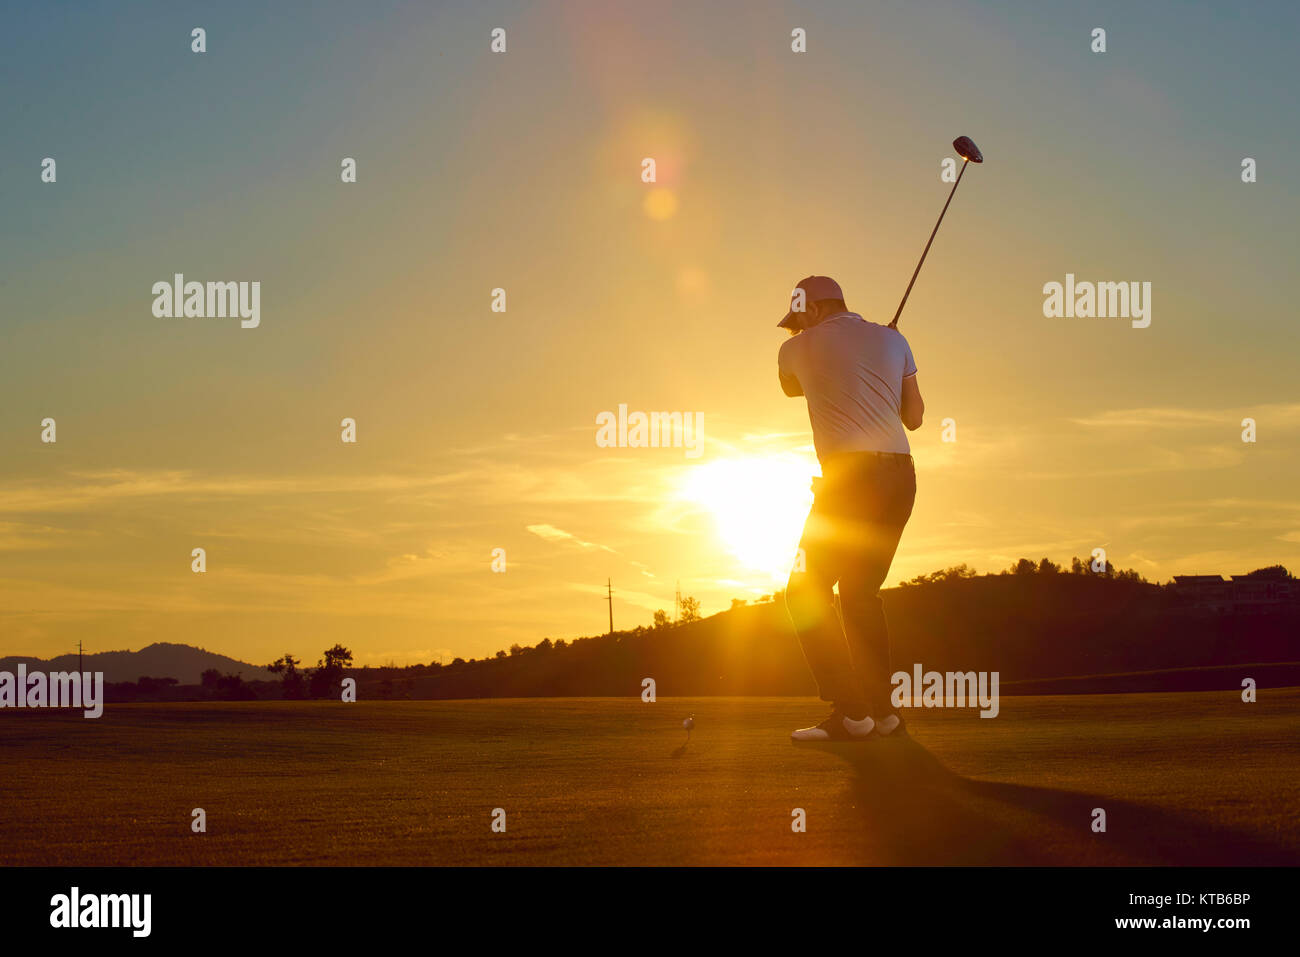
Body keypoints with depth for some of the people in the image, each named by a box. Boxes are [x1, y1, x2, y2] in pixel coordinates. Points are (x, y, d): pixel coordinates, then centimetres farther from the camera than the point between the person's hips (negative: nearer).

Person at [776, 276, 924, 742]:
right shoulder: (892, 340, 16)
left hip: (852, 475, -6)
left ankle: (850, 712, -10)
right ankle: (882, 710, 12)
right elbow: (914, 417, 18)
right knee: (861, 592, 15)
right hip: (901, 473, 6)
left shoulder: (798, 349, 7)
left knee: (807, 591, 0)